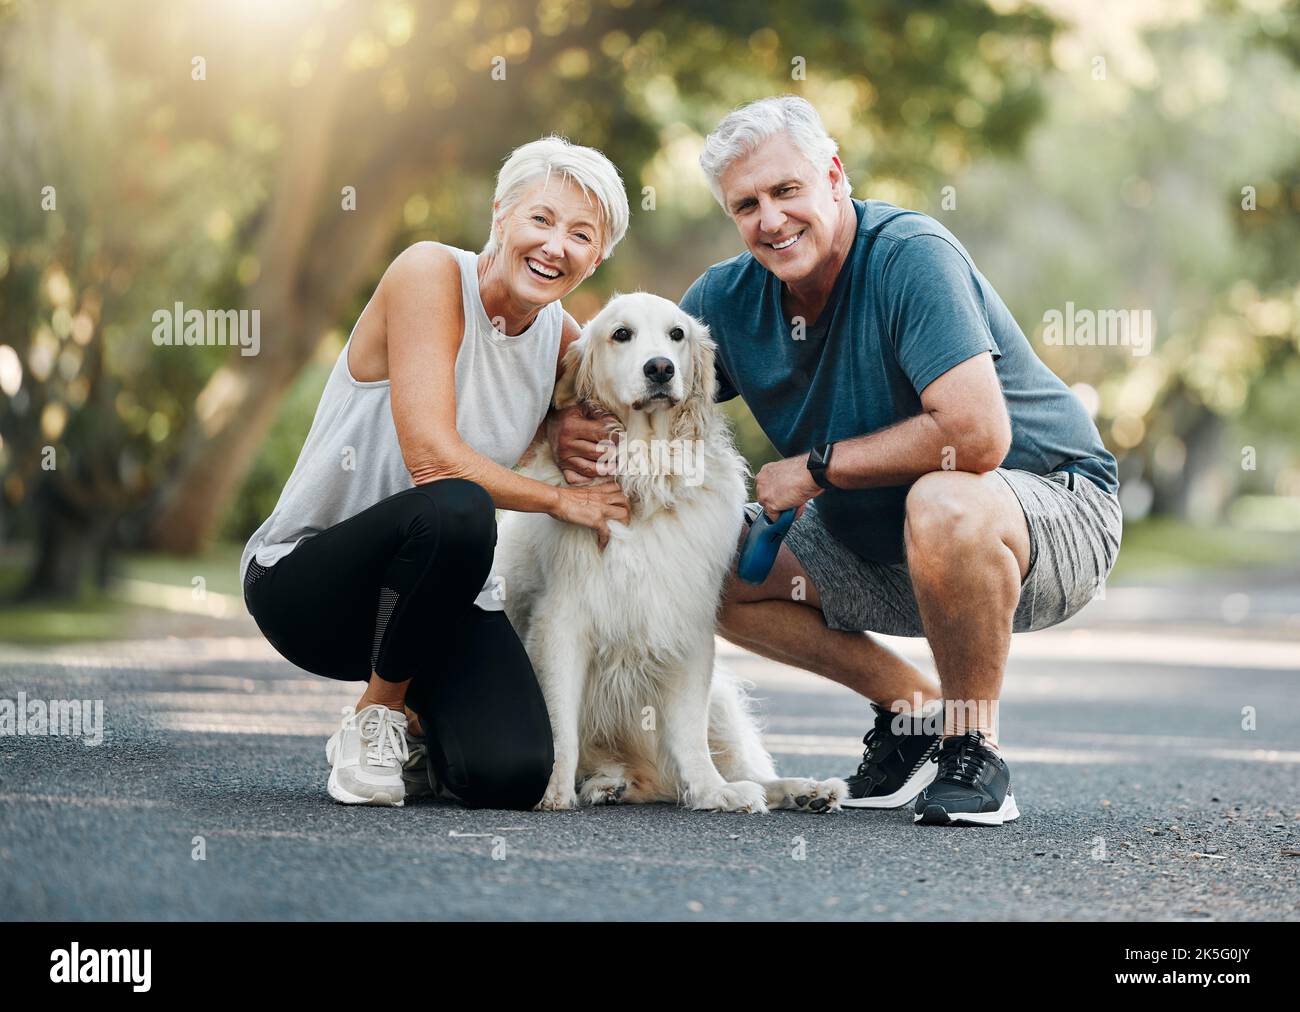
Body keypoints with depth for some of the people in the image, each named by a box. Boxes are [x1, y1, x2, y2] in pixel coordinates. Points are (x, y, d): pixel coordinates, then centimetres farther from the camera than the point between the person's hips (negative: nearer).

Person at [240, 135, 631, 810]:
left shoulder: (564, 341, 3)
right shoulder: (431, 273, -15)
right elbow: (433, 457, -24)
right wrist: (560, 500, -12)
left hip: (444, 589, 5)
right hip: (305, 578, -5)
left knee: (512, 777, -22)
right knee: (455, 508, -39)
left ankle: (415, 721, 16)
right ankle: (376, 712, -12)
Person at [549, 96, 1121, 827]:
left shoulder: (912, 257, -25)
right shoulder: (729, 299, -4)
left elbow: (976, 436, -35)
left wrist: (818, 466, -24)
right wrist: (573, 429, -18)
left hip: (1051, 504, -7)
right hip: (882, 542, 8)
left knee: (945, 504, -40)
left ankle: (975, 747, -16)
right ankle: (915, 709, 9)